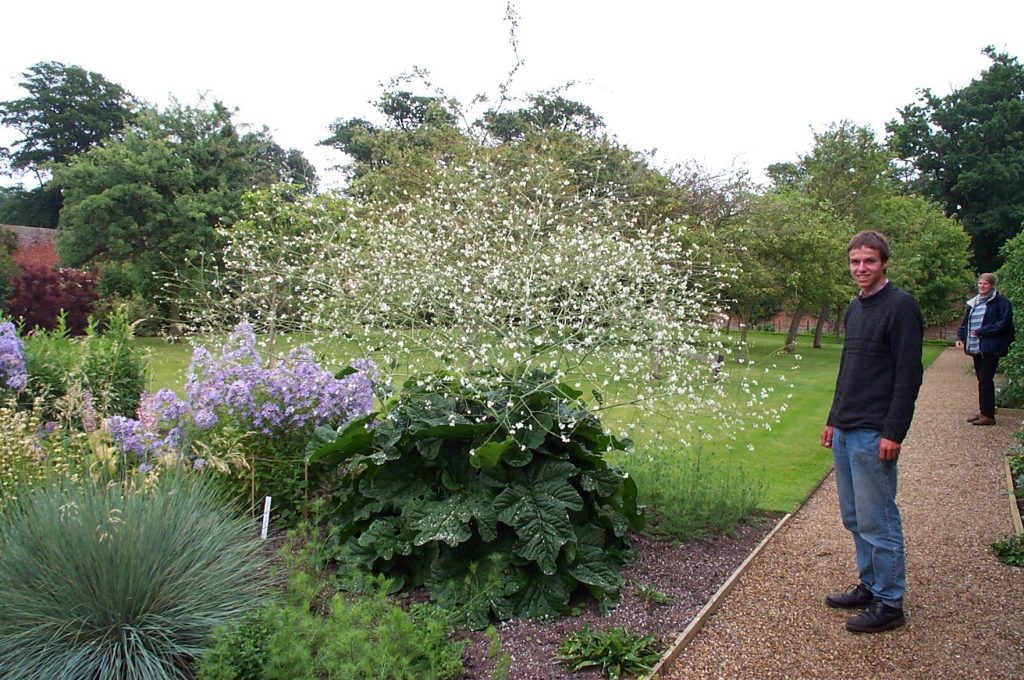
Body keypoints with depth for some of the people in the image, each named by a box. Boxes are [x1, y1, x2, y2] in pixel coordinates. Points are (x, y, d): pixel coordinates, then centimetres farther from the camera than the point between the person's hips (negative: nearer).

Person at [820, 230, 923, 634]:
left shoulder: (900, 307, -10)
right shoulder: (855, 308, 16)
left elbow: (908, 376, -15)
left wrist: (893, 433, -19)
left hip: (874, 434, -8)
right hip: (844, 432, 9)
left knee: (877, 521, -2)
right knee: (854, 518, 15)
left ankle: (889, 604, 10)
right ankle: (869, 586, 28)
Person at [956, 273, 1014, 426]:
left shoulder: (1001, 302, -6)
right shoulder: (974, 303, 15)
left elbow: (1002, 324, -14)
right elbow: (965, 322, 18)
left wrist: (981, 331, -16)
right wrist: (960, 337, 4)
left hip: (990, 348, -7)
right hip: (976, 347, 7)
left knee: (985, 380, -7)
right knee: (982, 380, 12)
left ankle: (988, 415, -2)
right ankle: (983, 412, 19)